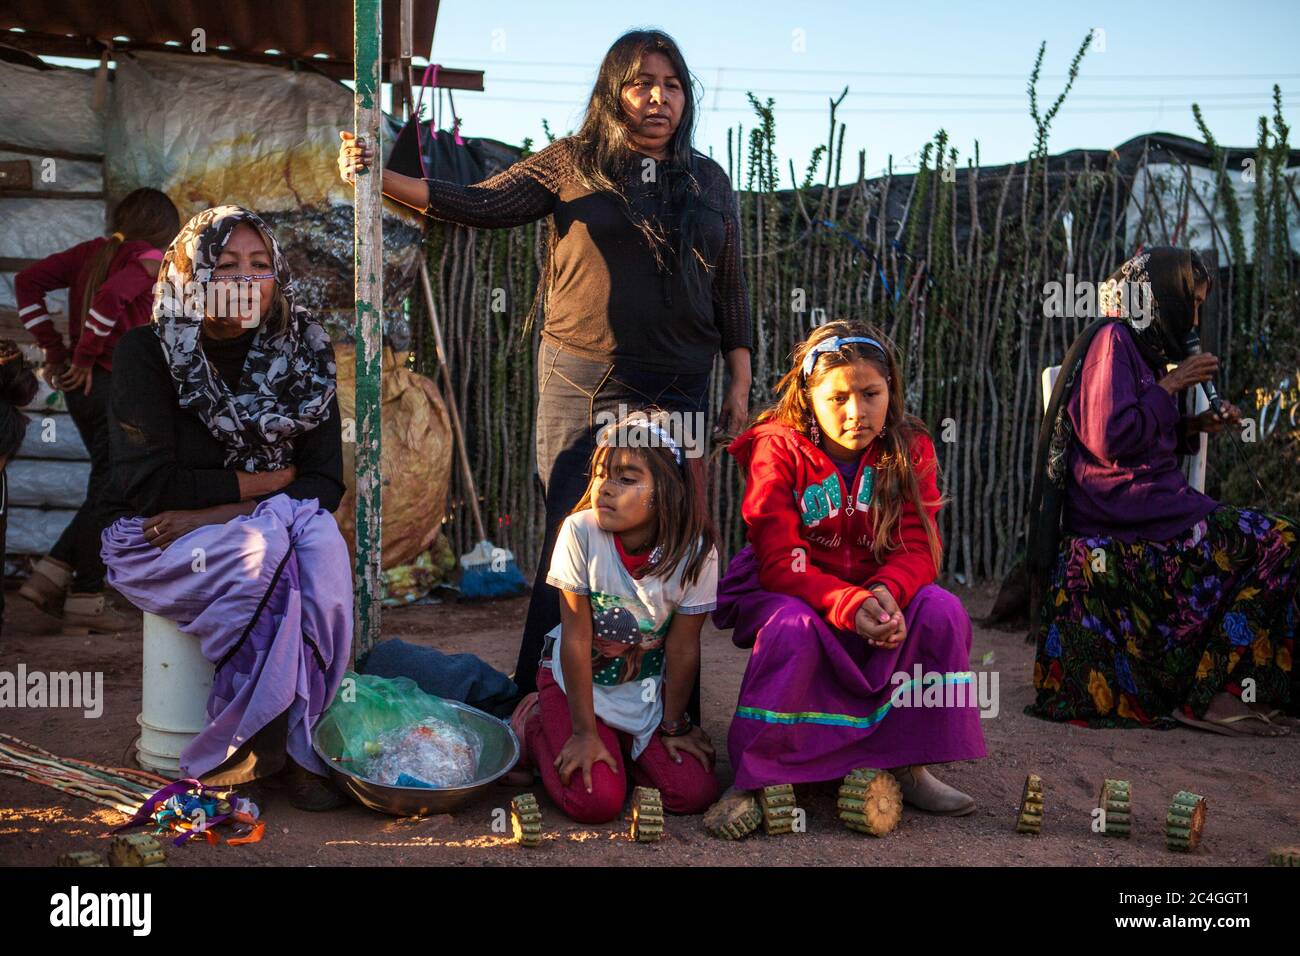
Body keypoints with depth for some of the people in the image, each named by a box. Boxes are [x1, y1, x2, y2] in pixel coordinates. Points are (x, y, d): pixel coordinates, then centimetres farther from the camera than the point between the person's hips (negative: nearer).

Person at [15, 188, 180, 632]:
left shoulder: (92, 251, 13)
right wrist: (86, 358, -14)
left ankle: (48, 577, 16)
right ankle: (86, 602, 8)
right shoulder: (150, 257, -8)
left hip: (83, 385, 8)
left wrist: (54, 348, 8)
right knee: (109, 494, 2)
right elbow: (112, 296, -26)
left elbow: (27, 282, 9)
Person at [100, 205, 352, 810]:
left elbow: (325, 484, -5)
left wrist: (215, 513, -19)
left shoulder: (303, 353, -1)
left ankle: (297, 741, -23)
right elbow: (148, 486, -15)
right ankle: (274, 748, -20)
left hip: (272, 528, 3)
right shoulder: (147, 352, -9)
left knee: (323, 546, -31)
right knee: (263, 557, -34)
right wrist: (270, 479, -12)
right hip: (157, 541, -3)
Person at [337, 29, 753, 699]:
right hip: (580, 386, -2)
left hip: (678, 392, 2)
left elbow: (730, 290, 13)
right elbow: (479, 205, -3)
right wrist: (382, 179, -15)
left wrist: (740, 381, 8)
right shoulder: (569, 165, 4)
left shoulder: (708, 182, 12)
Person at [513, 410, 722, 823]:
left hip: (647, 688, 2)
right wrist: (585, 732, -17)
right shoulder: (580, 532, -24)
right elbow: (577, 639, -20)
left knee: (695, 793, -11)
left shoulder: (696, 551, -21)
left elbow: (682, 647, -11)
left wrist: (674, 726, -2)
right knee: (597, 801, -18)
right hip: (577, 678, -2)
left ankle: (620, 744, 16)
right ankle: (537, 724, 11)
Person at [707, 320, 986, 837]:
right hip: (791, 592, -3)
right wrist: (848, 605, -38)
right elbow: (780, 561, -21)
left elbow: (918, 548, -10)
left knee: (942, 612, -24)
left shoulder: (909, 449, -5)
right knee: (793, 629, -37)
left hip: (879, 590, 4)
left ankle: (908, 765, -10)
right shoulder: (778, 448, -15)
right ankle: (752, 781, -22)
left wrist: (885, 592, -34)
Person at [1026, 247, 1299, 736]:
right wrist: (1170, 387, -8)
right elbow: (1110, 438, -18)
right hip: (1125, 509, -10)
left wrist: (1194, 425, 12)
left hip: (1140, 505, 10)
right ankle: (1216, 694, -14)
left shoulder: (1139, 347, 23)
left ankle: (1221, 694, -4)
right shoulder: (1112, 340, -8)